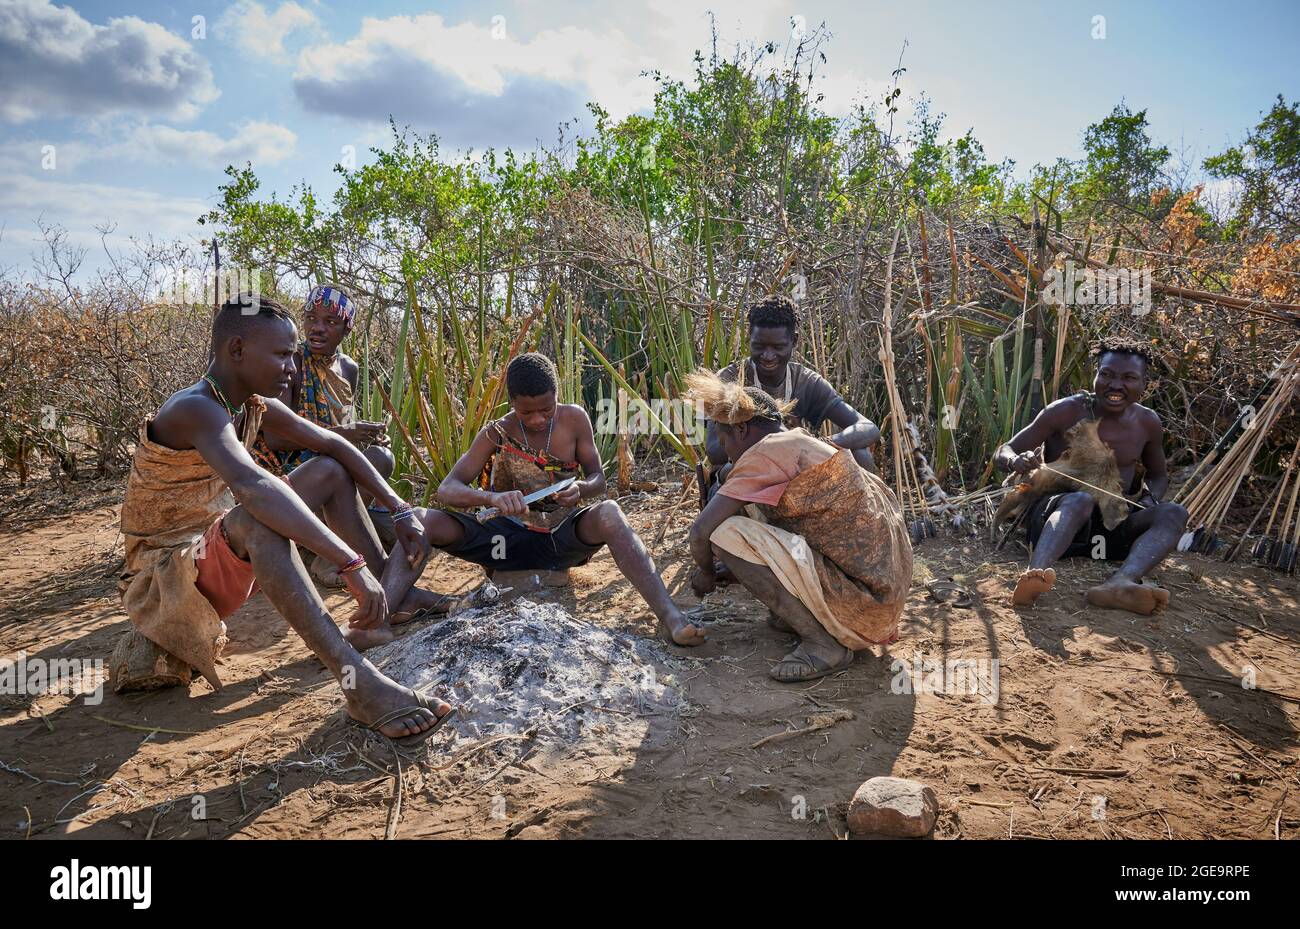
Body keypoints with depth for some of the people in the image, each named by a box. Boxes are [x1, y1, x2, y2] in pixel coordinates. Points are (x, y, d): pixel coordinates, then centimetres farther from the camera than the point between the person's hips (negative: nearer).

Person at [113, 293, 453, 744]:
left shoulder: (254, 407, 0)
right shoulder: (196, 409, -28)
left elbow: (333, 445, 7)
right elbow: (252, 484, -46)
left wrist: (401, 510, -3)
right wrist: (350, 563, -51)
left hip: (219, 550, 9)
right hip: (168, 571, -9)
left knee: (330, 471, 7)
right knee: (255, 517, -41)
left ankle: (390, 595, 6)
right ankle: (359, 682, -47)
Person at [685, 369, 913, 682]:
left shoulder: (769, 451, -14)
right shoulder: (806, 444, 14)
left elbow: (701, 530, -16)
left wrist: (705, 570, 5)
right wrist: (732, 569, 32)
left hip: (864, 607, -9)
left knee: (727, 534, -16)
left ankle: (823, 643, -9)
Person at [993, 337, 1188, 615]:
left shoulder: (1147, 422, 7)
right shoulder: (1066, 412, -6)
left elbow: (1159, 475, 24)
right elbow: (1002, 453, -5)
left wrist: (1150, 500, -1)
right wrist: (1017, 461, -32)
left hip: (1112, 524, 5)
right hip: (1056, 515, -4)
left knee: (1174, 513, -19)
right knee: (1081, 499, -36)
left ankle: (1120, 584, -47)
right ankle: (1034, 574, -63)